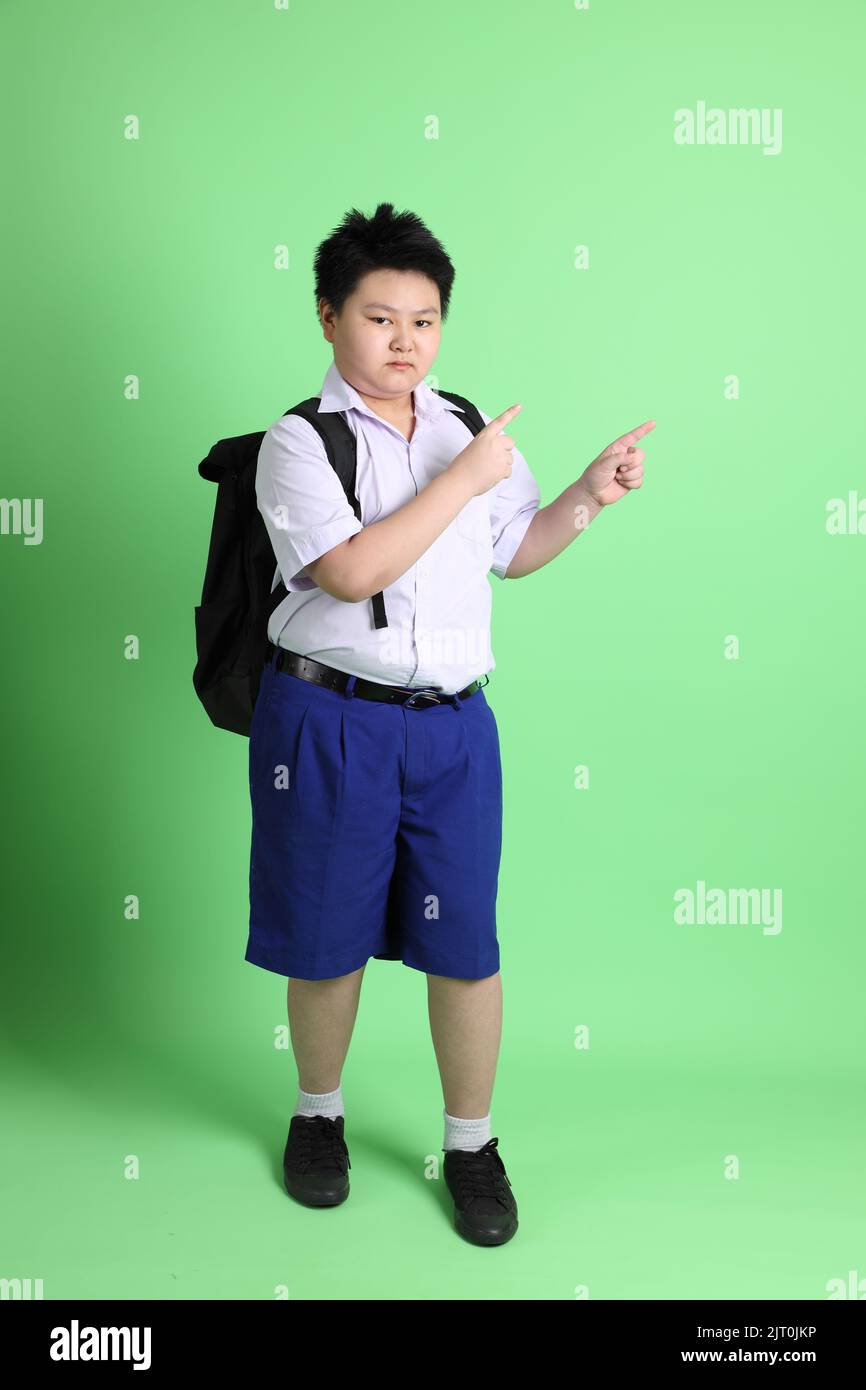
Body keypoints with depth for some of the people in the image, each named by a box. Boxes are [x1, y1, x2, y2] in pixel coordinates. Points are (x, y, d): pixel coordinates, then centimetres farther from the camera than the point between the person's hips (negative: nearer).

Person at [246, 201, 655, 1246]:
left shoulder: (468, 427, 8)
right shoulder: (299, 442, -8)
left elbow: (514, 551, 20)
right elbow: (351, 571, -23)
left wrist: (588, 495, 4)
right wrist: (460, 480, -18)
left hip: (452, 725, 4)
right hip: (328, 723, -3)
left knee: (465, 941, 7)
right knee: (328, 935, 12)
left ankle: (471, 1142, 28)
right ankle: (319, 1112, 38)